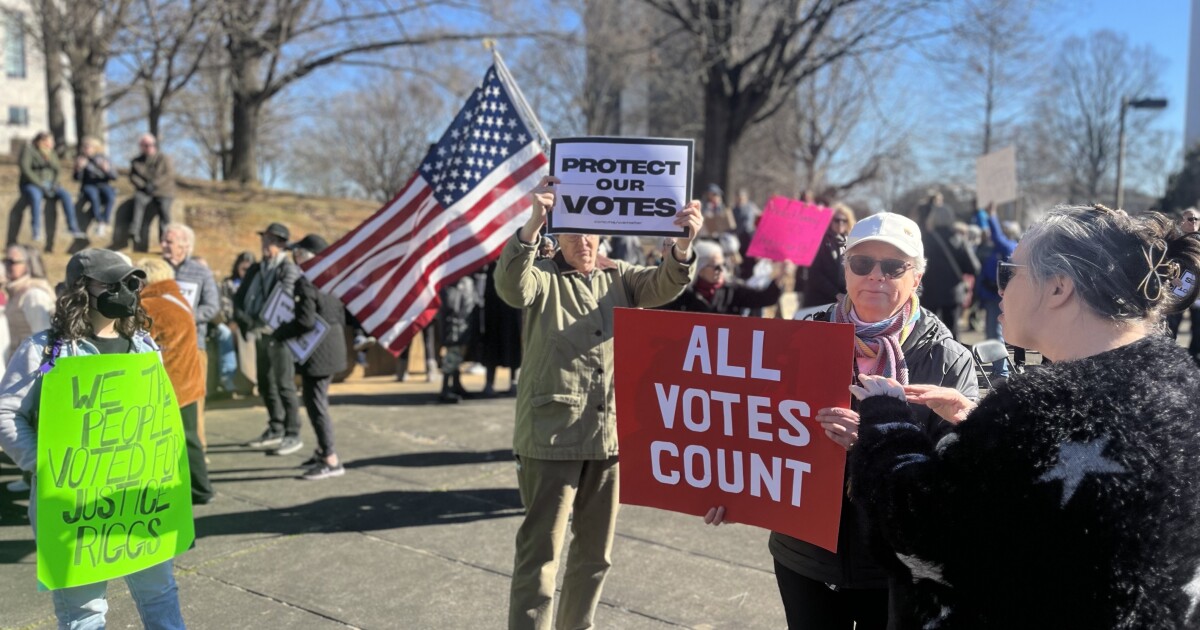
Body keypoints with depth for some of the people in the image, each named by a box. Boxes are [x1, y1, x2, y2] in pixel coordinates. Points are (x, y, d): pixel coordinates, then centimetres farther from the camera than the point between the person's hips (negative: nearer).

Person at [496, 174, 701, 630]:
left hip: (608, 435, 5)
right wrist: (533, 224, -40)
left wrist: (684, 243, -26)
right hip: (550, 437, -5)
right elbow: (511, 287, -25)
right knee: (541, 552, -3)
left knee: (596, 551, 18)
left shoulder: (618, 277, 9)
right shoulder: (543, 277, -4)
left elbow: (664, 286, -6)